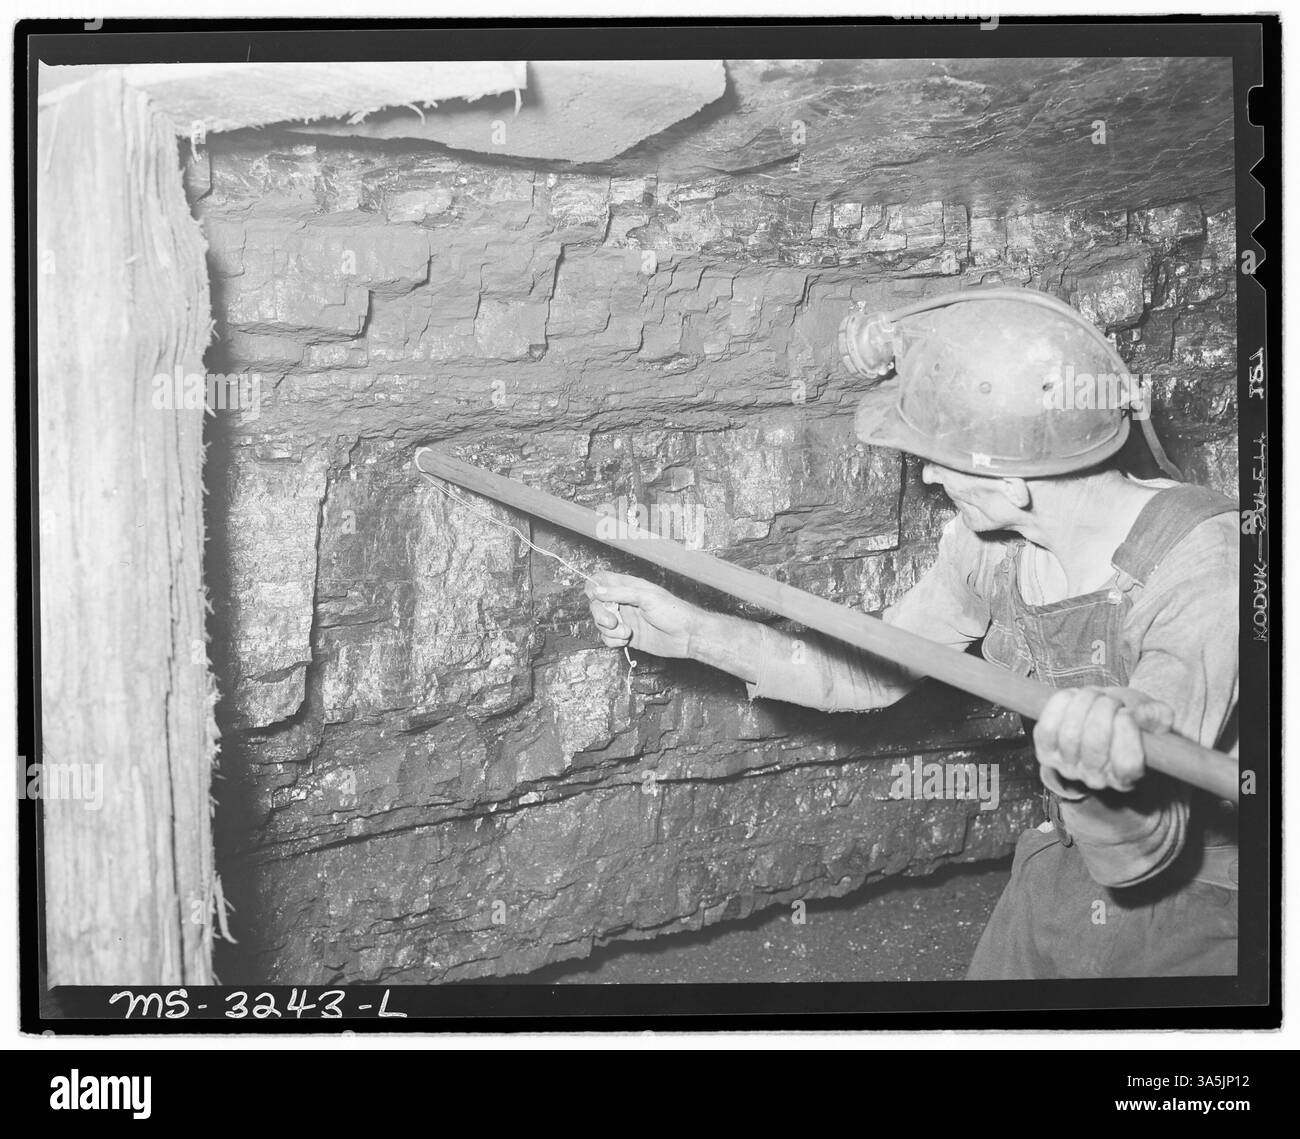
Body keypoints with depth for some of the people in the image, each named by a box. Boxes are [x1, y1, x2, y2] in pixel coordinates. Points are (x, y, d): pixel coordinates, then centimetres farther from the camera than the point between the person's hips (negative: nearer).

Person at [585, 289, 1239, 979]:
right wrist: (693, 632, -3)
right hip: (1059, 874, 6)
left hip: (1203, 916, -5)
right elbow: (870, 672, 5)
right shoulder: (988, 541, -9)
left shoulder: (1207, 565, -30)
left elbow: (1139, 855, -39)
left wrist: (1101, 787, -61)